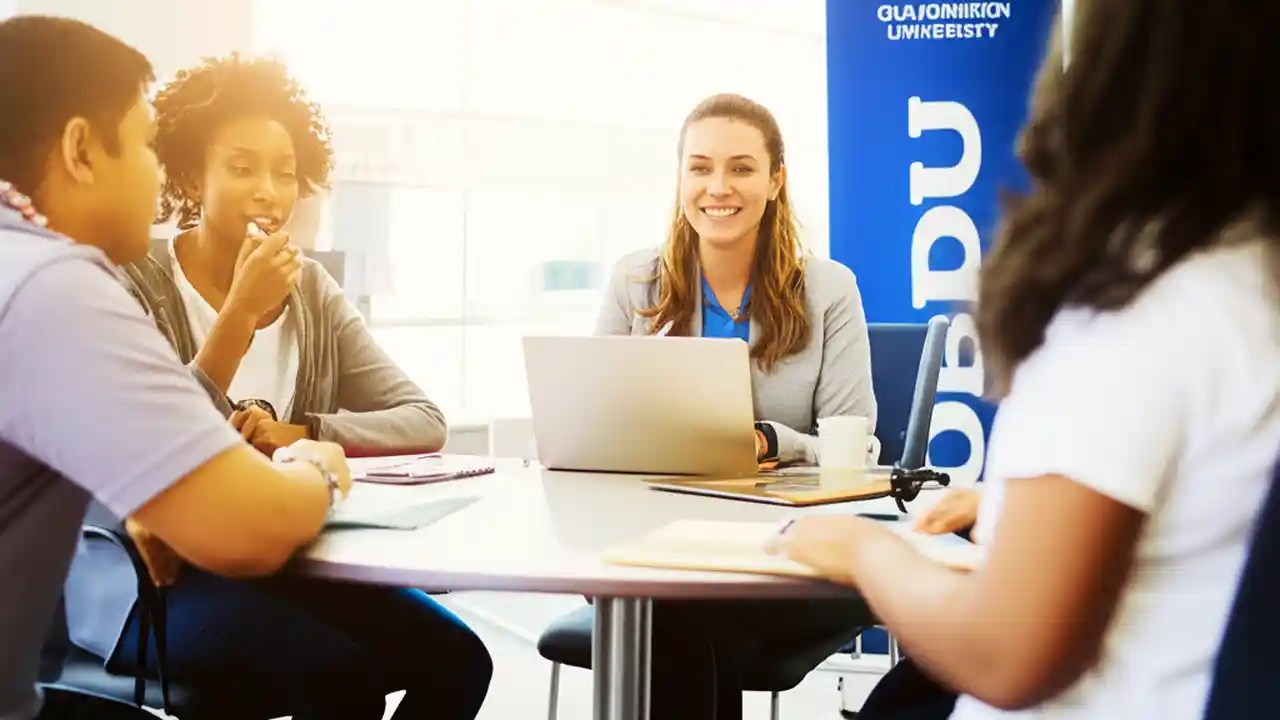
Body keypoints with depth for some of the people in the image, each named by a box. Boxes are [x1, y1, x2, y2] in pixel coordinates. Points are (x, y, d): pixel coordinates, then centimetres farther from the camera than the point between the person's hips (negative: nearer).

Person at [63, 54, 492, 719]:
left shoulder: (311, 290, 8)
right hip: (149, 576, -5)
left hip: (280, 563, 5)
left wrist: (303, 433, -15)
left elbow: (425, 423, 2)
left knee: (457, 658, -16)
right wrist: (241, 312, -22)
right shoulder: (135, 287, -8)